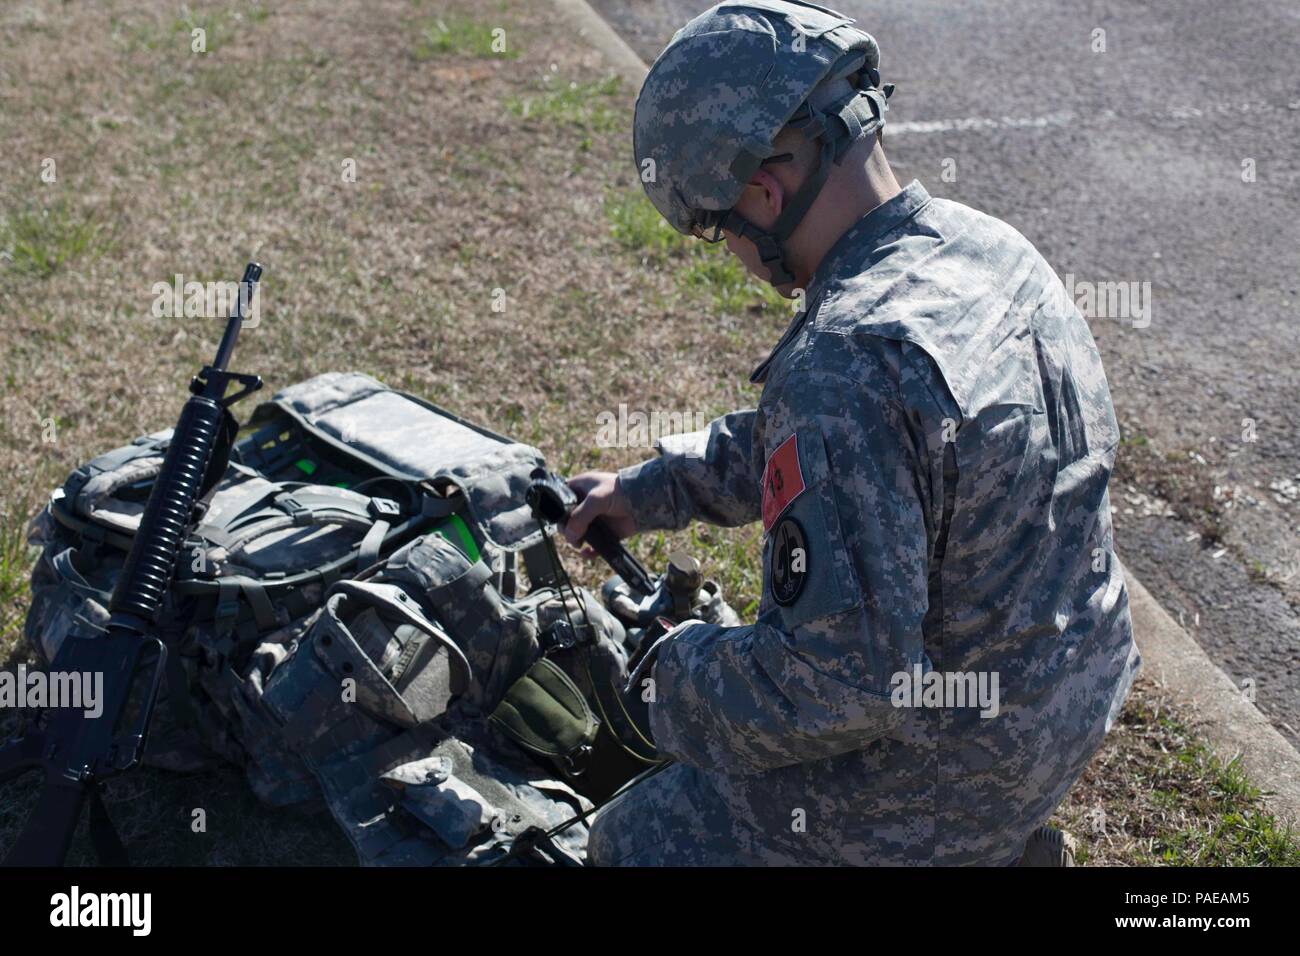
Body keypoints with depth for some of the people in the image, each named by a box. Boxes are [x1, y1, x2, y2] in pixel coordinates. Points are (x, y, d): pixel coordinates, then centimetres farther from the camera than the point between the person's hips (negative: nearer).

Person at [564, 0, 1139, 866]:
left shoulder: (850, 368, -32)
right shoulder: (988, 247, -2)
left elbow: (842, 674, -30)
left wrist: (680, 673, -13)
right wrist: (657, 488, 16)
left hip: (946, 776, -9)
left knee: (635, 840, 9)